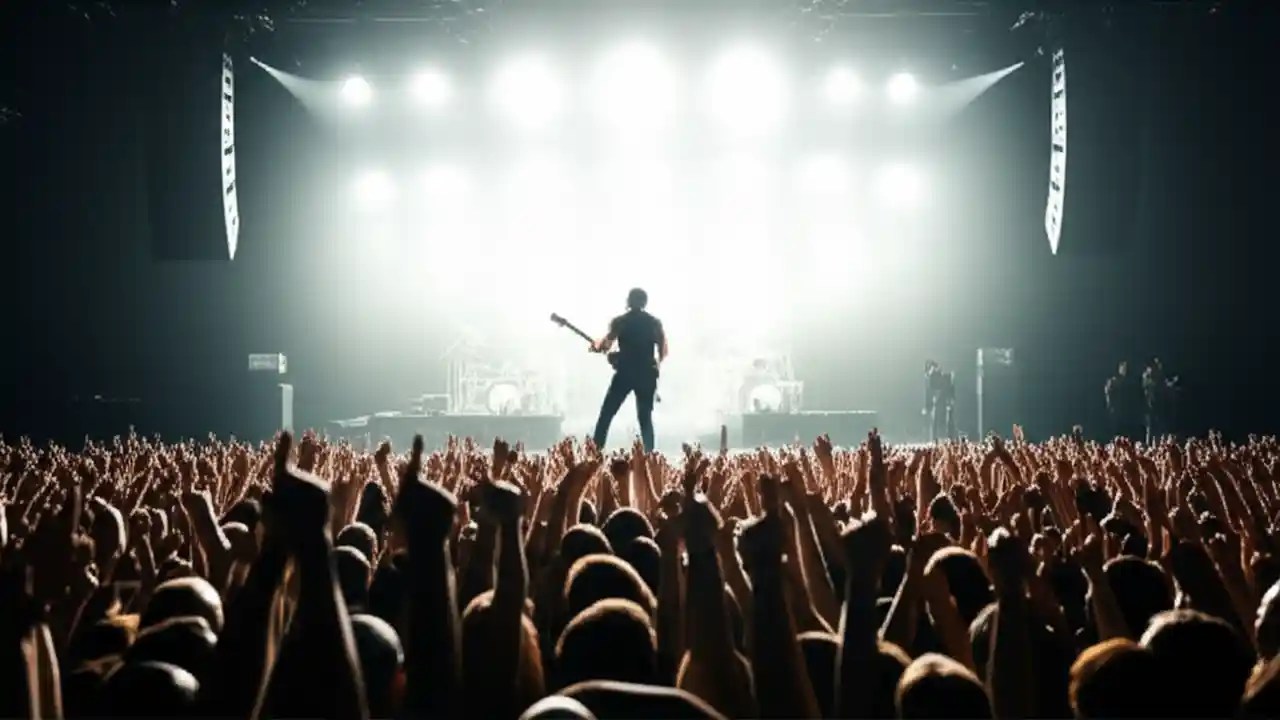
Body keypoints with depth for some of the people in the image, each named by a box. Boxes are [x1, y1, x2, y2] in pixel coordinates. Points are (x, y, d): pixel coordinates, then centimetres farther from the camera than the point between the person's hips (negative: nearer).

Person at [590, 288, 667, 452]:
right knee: (645, 418, 12)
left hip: (625, 373, -2)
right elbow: (663, 351, 6)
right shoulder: (654, 323, 7)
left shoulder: (620, 321, -1)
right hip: (646, 374, 2)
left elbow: (605, 345, -9)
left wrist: (596, 346, 11)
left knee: (606, 415, 5)